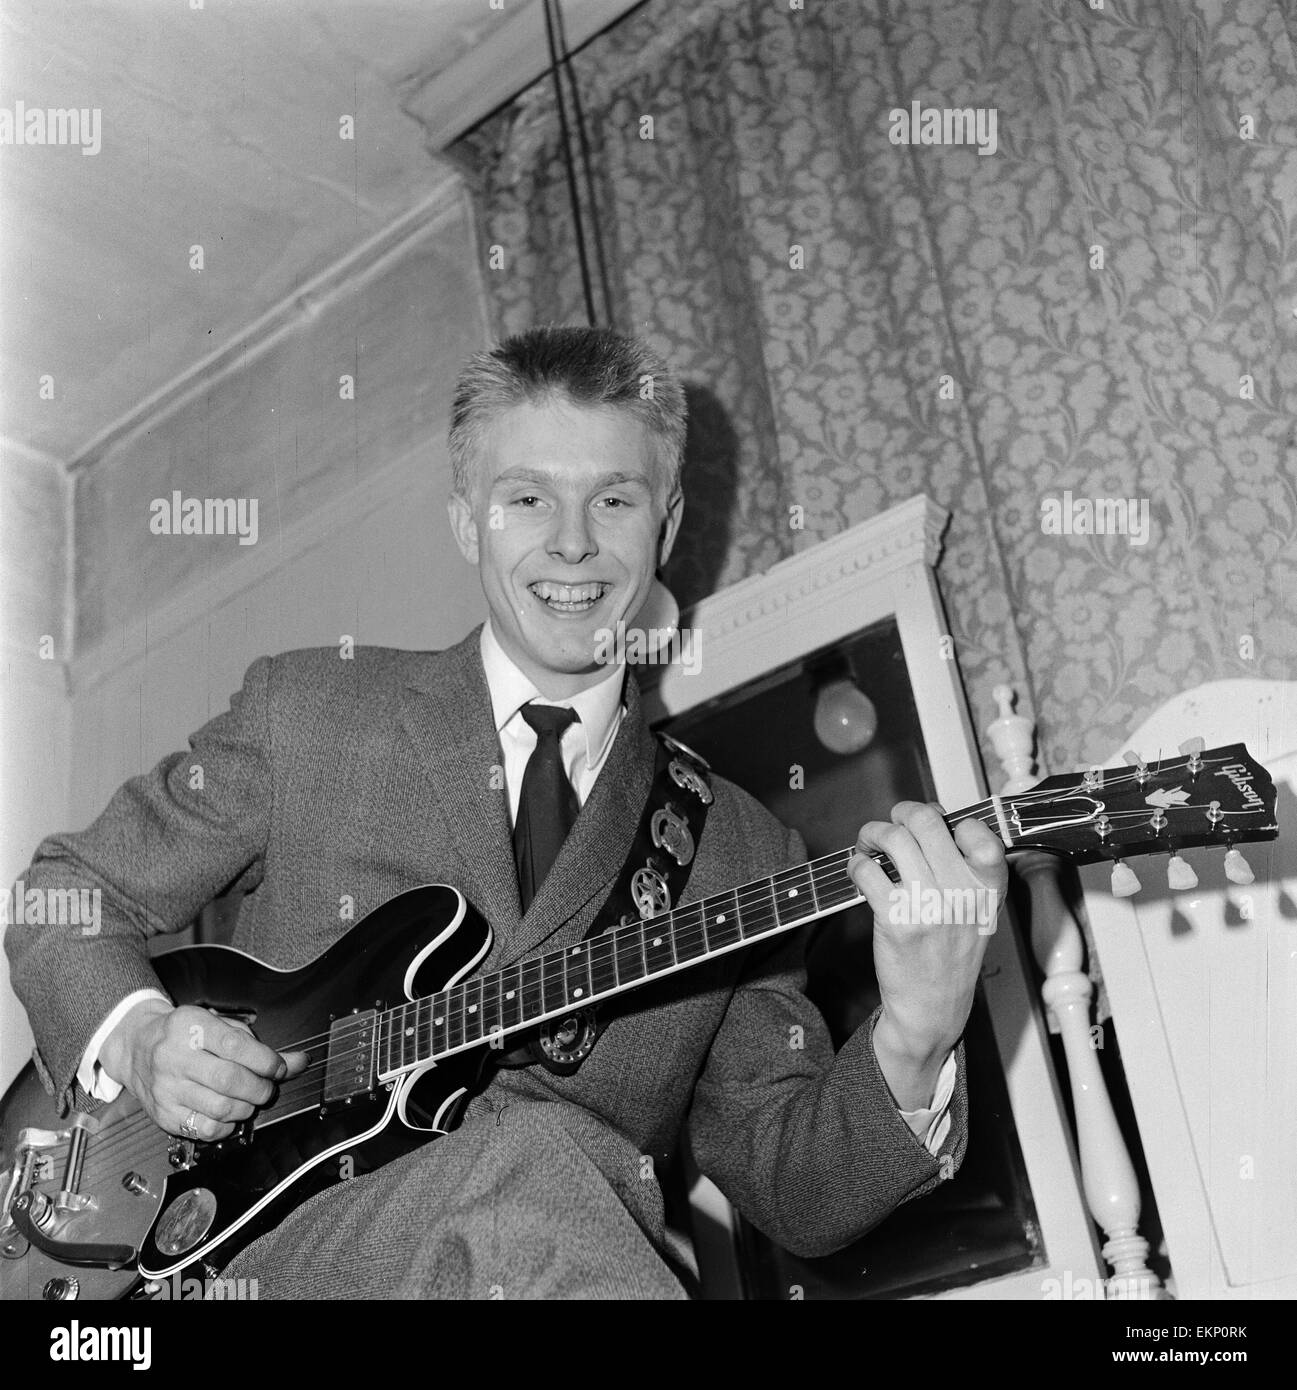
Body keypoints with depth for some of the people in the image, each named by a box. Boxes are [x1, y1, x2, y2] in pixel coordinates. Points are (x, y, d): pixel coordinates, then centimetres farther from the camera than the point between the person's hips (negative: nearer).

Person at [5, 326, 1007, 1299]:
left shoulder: (740, 850, 7)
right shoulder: (304, 712, 5)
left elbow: (794, 1191, 3)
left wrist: (913, 1045, -18)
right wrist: (136, 1038, -6)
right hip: (265, 1260, -3)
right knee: (528, 1152, -34)